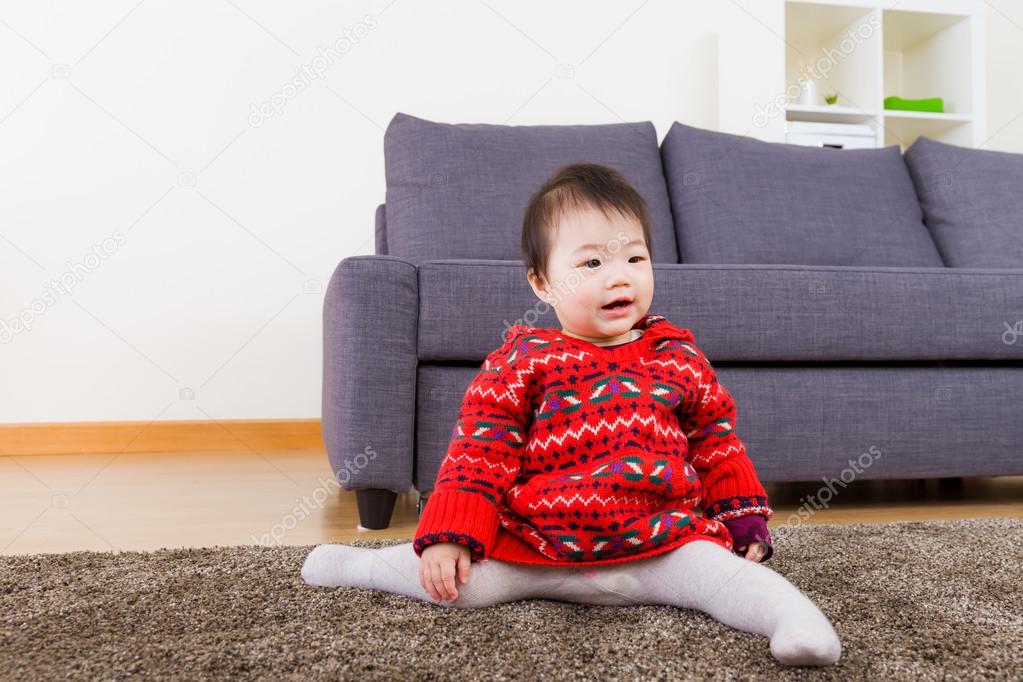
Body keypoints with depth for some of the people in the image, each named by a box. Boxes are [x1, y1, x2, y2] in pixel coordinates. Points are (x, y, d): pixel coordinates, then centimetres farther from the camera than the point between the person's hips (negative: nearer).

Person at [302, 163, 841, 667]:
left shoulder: (677, 355, 8)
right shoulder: (523, 361, 0)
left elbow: (716, 441, 18)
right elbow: (479, 454, 0)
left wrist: (745, 520, 12)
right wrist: (448, 539, -9)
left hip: (665, 542, 2)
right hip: (536, 545, -1)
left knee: (720, 570, -27)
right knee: (458, 578, -10)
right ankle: (352, 564, 13)